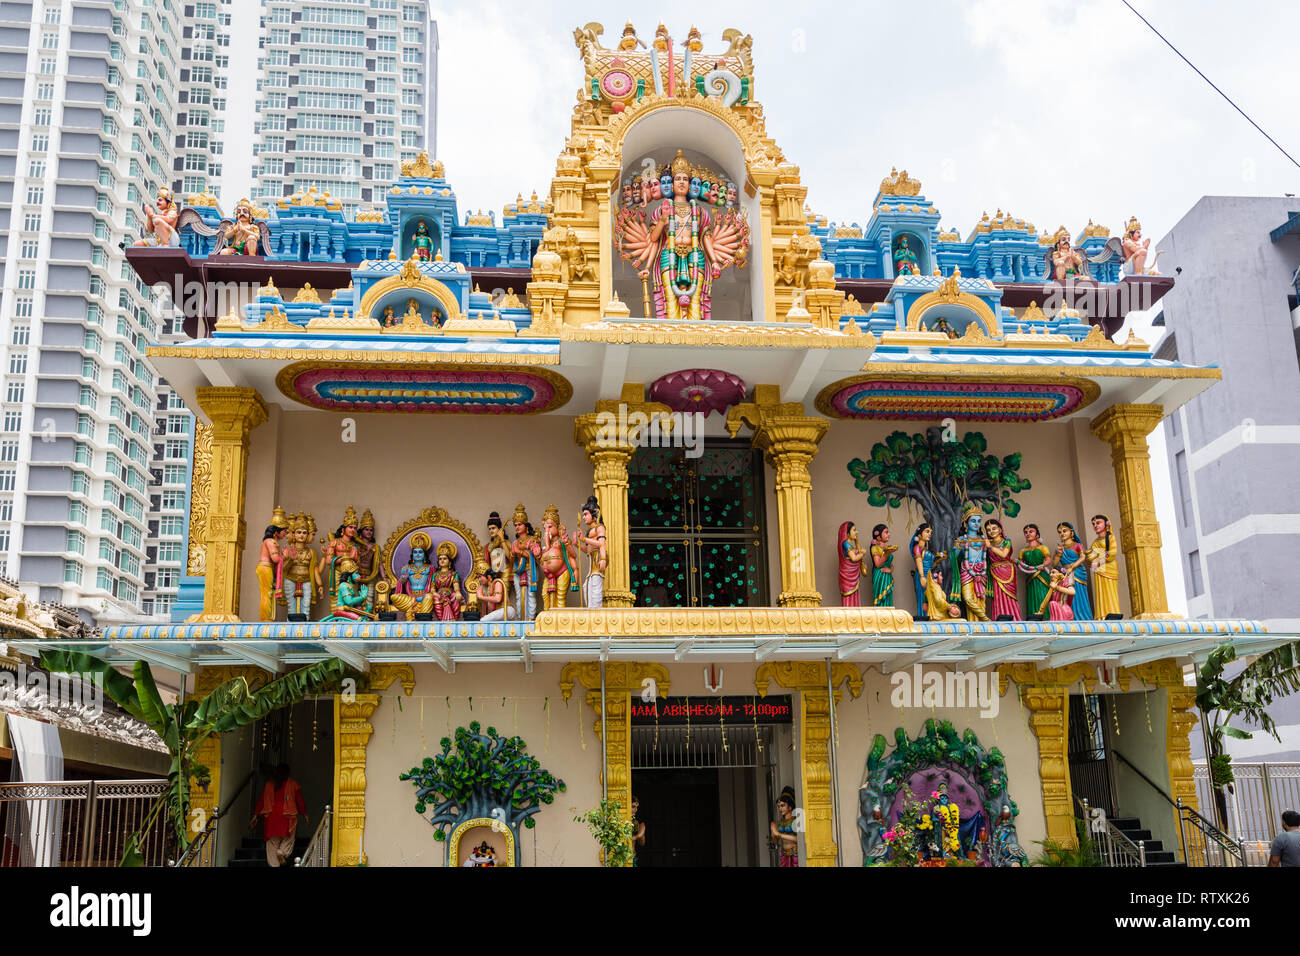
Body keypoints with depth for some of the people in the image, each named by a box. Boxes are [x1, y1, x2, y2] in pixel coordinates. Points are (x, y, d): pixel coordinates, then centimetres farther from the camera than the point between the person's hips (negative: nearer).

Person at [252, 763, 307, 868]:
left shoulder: (269, 784, 10)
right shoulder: (293, 784, 4)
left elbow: (261, 800, 8)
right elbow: (299, 800, 2)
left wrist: (256, 815, 11)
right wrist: (304, 814, 9)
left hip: (270, 815, 2)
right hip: (287, 816, -2)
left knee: (272, 841, 7)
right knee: (288, 837, 12)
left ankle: (273, 864, 2)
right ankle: (283, 852, -16)